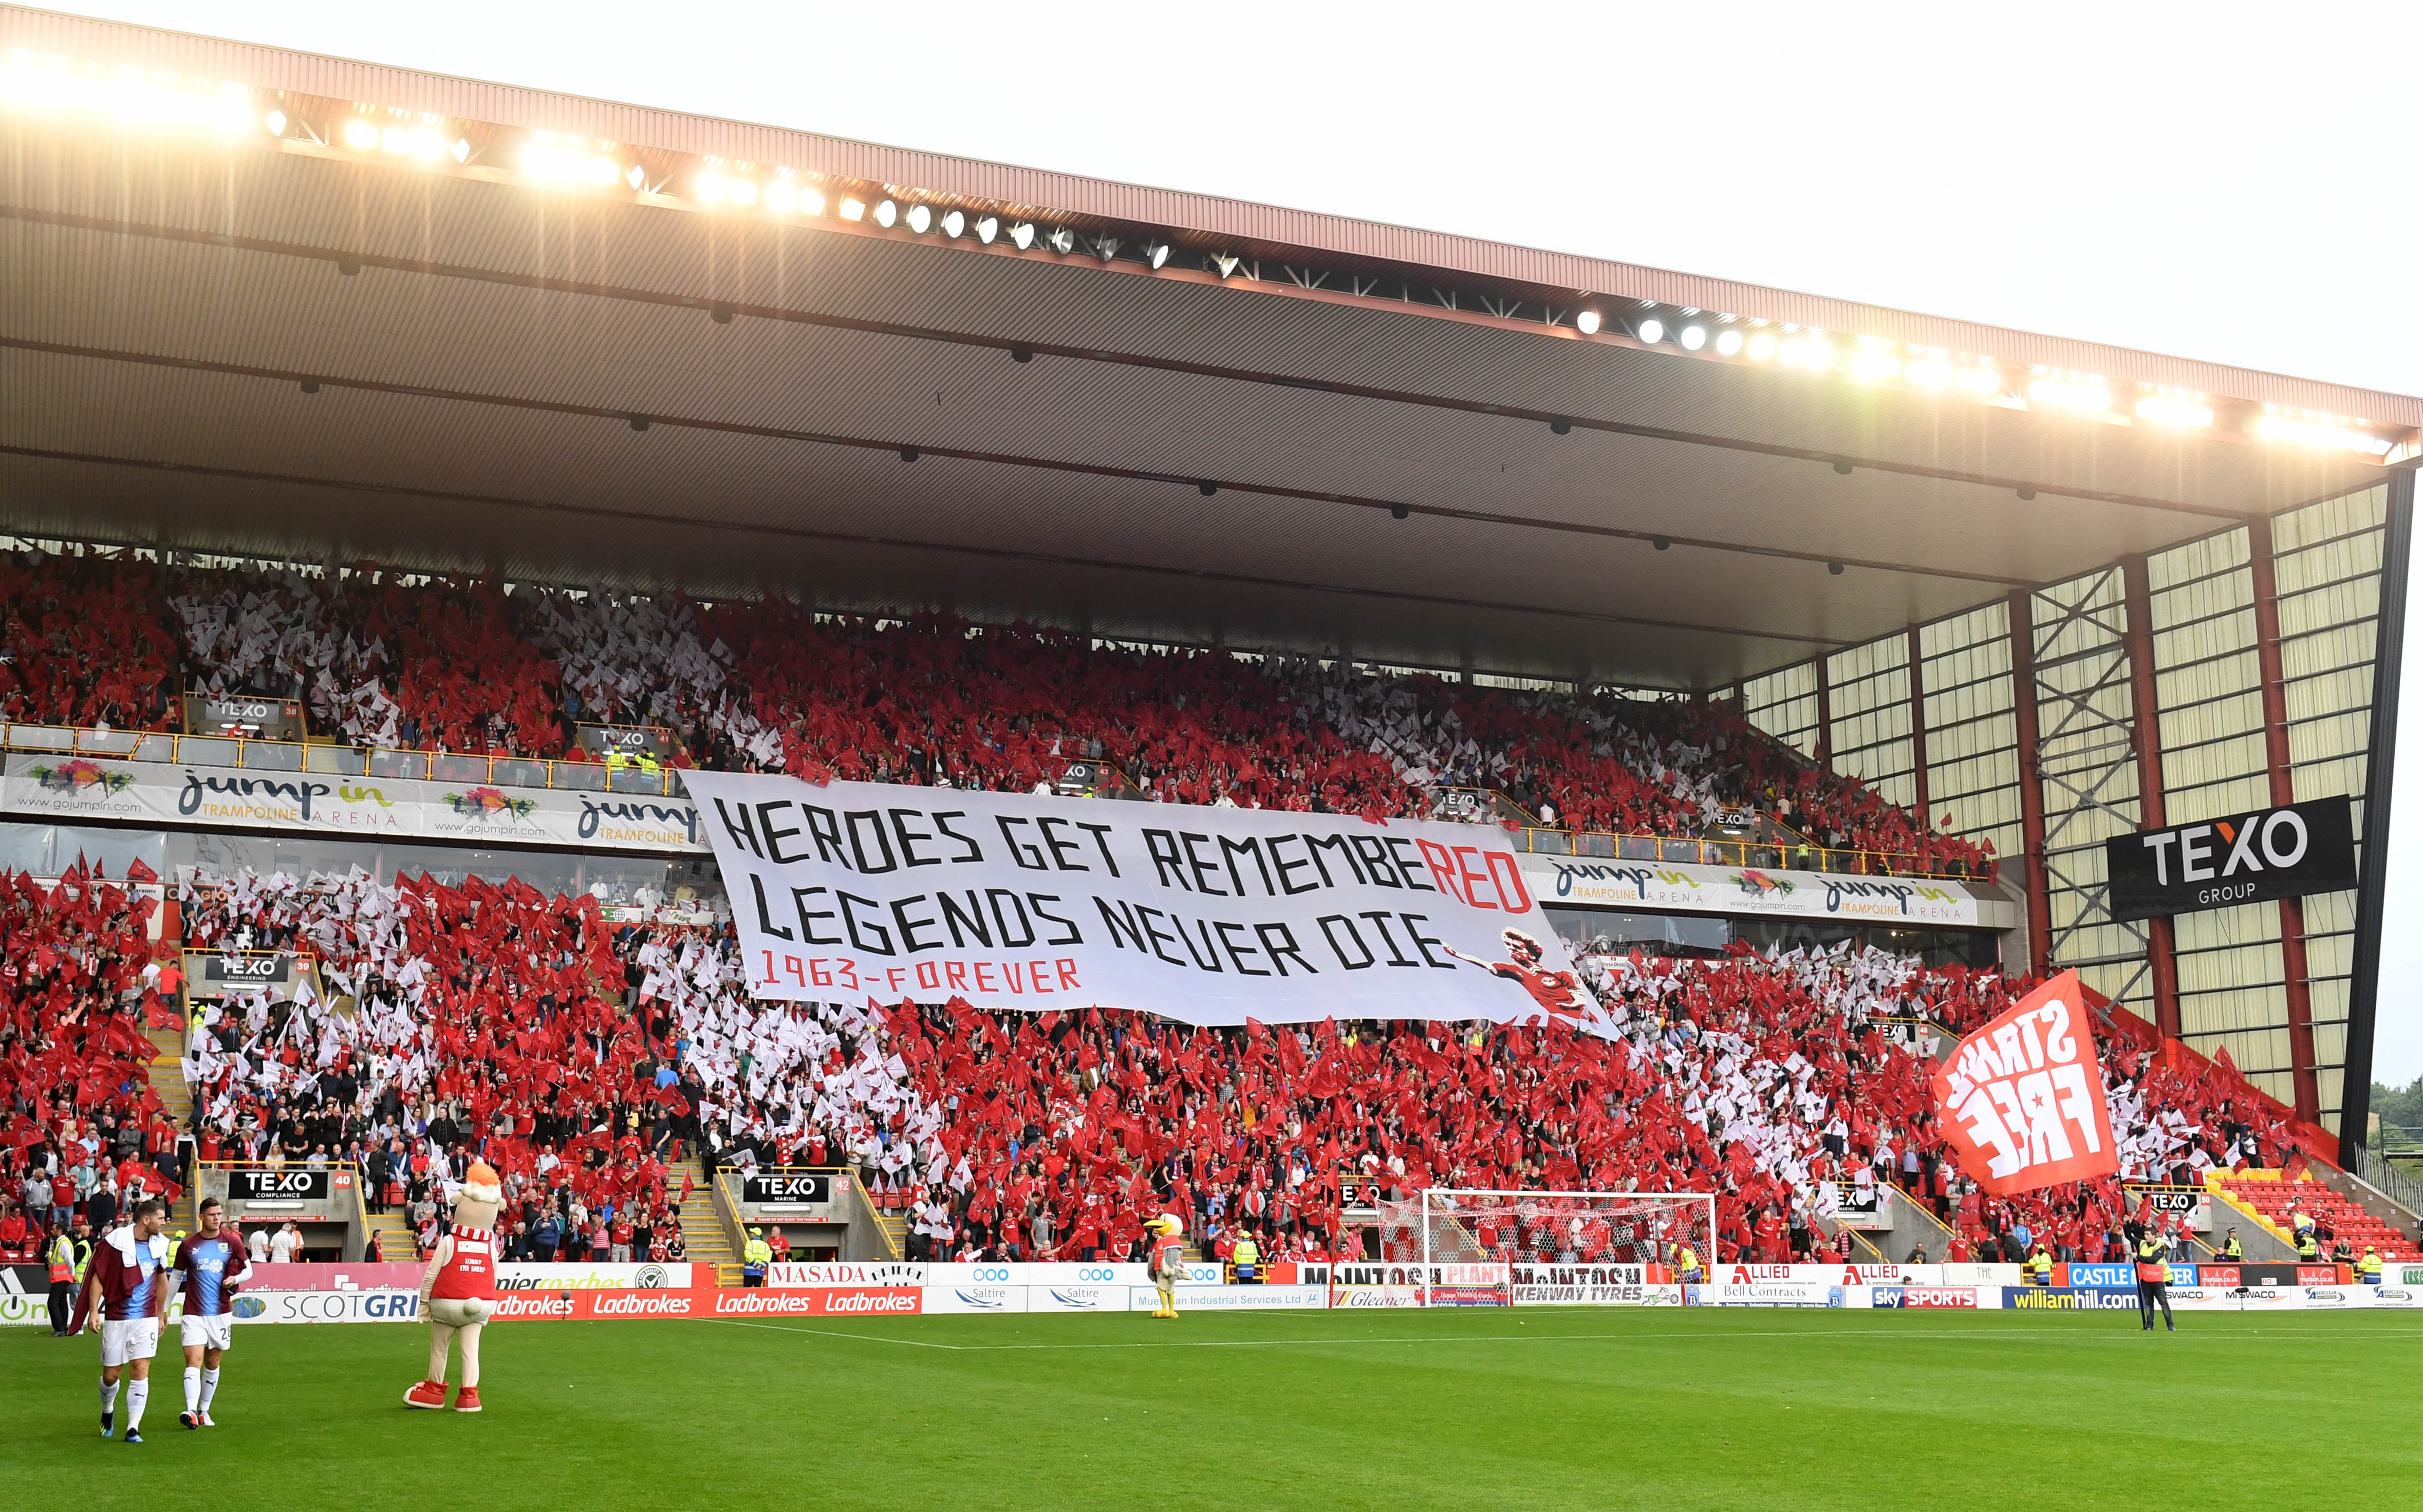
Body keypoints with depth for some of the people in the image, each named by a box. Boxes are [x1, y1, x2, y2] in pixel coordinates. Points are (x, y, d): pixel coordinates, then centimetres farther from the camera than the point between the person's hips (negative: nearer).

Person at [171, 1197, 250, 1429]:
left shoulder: (232, 1242, 2)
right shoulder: (188, 1246, 1)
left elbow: (248, 1268, 12)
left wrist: (235, 1279, -10)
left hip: (221, 1313, 1)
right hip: (194, 1313, -1)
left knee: (212, 1364, 10)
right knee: (193, 1362, -15)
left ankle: (204, 1411, 22)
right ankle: (191, 1412, -25)